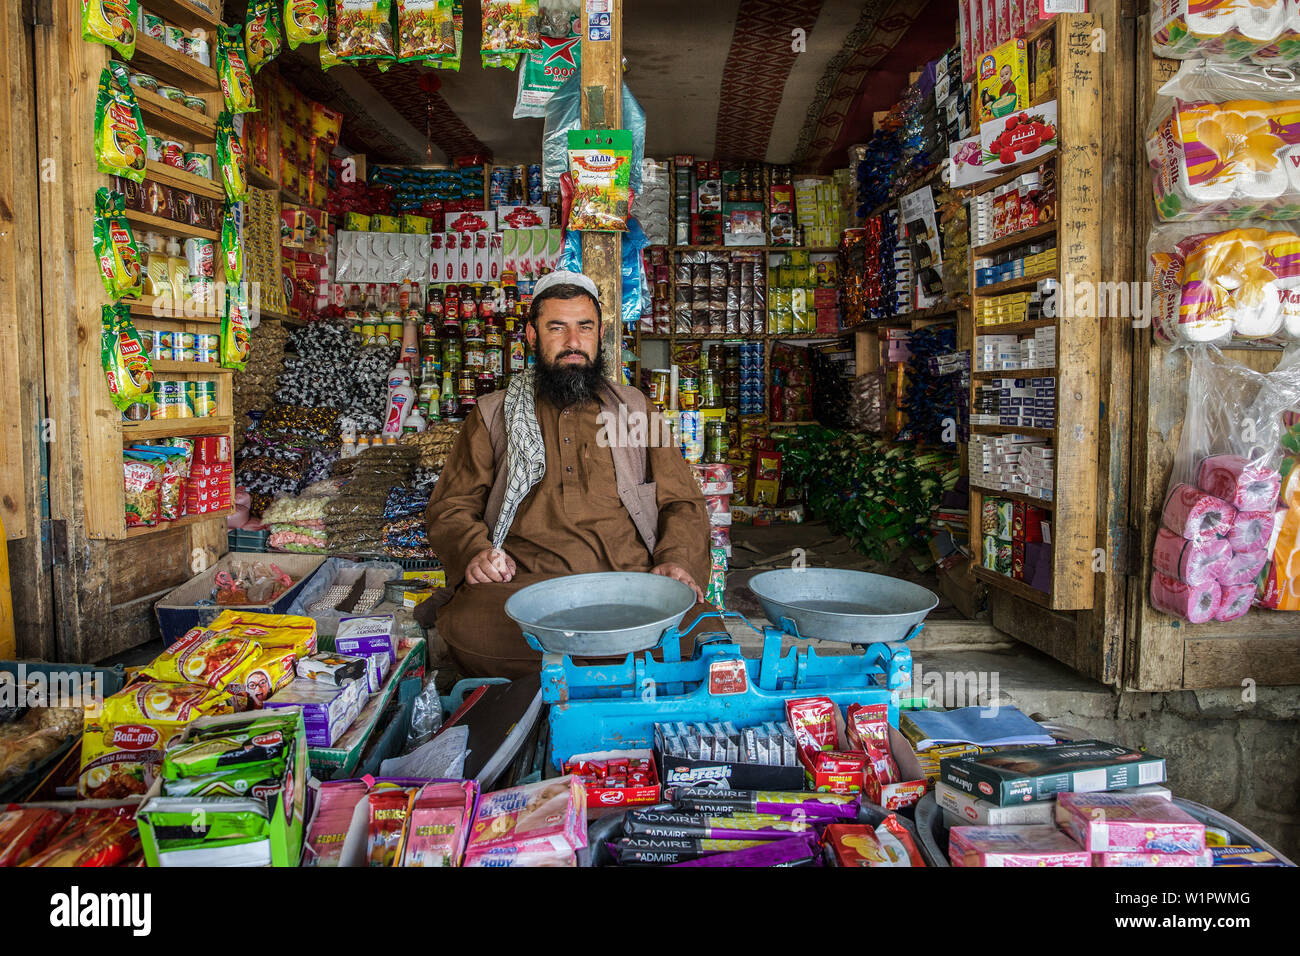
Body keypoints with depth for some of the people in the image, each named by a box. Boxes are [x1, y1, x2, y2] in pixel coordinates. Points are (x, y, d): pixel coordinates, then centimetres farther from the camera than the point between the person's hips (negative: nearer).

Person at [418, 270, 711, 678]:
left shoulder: (634, 408, 23)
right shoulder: (493, 415, 21)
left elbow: (684, 503, 18)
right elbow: (450, 507, 16)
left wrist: (677, 561, -4)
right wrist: (474, 551, -8)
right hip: (521, 587, -2)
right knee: (467, 624, -38)